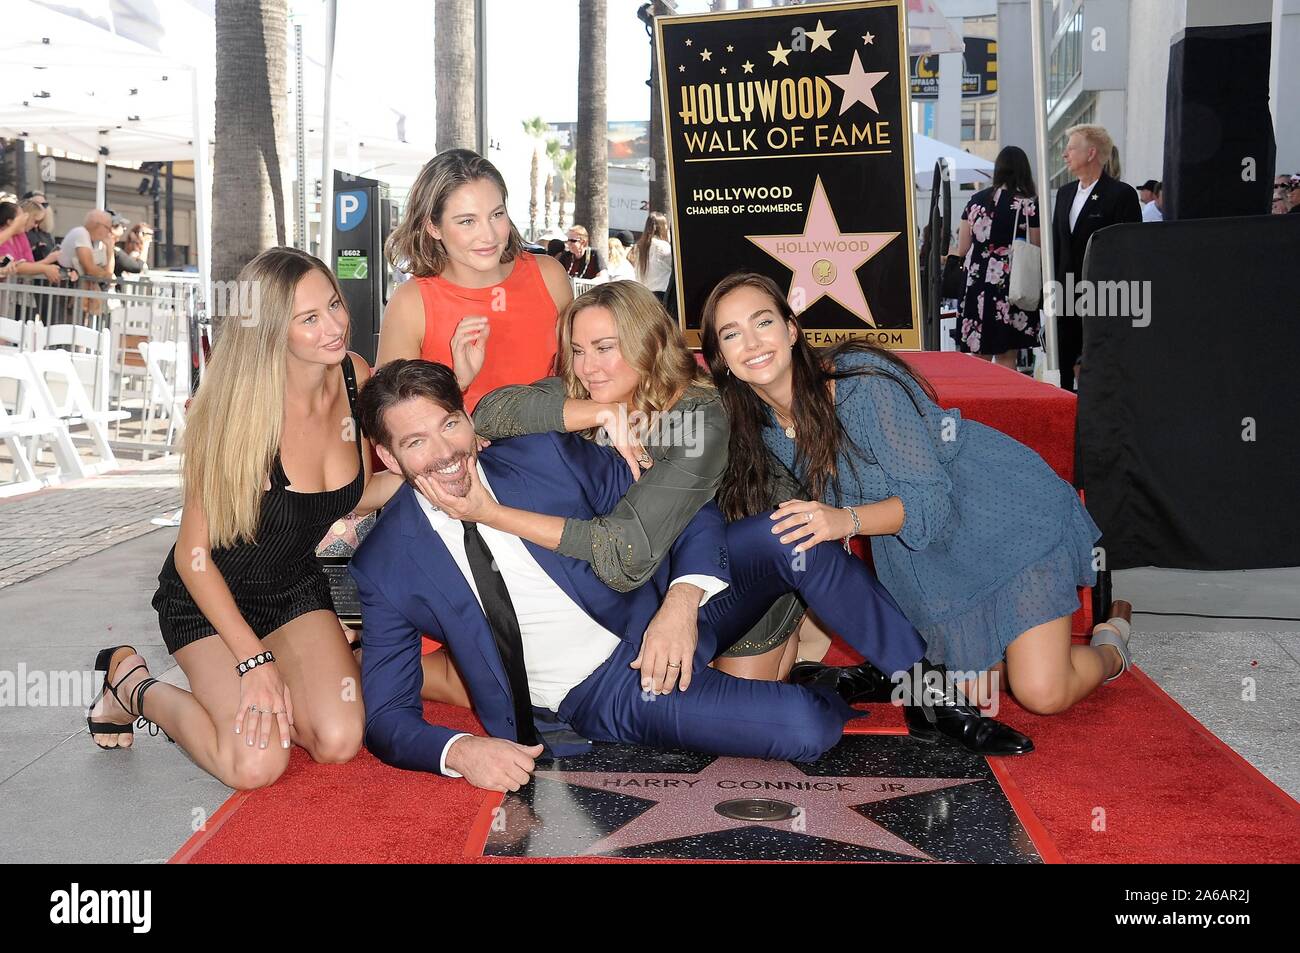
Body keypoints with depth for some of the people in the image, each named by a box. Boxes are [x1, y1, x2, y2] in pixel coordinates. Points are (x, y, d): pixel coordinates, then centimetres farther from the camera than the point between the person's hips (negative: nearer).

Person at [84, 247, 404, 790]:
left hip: (297, 588, 5)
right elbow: (193, 555, -20)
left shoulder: (355, 376, -11)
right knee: (256, 763, -21)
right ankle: (132, 686, 7)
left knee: (339, 742, -15)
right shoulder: (240, 410, -27)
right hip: (211, 597, -5)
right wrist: (255, 660, -23)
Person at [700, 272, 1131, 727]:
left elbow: (931, 501, -29)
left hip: (1009, 514, -6)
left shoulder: (865, 385, -29)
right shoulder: (760, 429, -8)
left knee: (1043, 694, -10)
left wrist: (846, 520, -45)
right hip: (932, 556, 6)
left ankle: (1107, 654, 22)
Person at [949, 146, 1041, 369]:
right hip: (1011, 288, -3)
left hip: (977, 286, 3)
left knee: (980, 359, 7)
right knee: (1006, 358, 2)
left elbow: (962, 249, 8)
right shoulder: (1029, 204, -4)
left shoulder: (976, 200, 5)